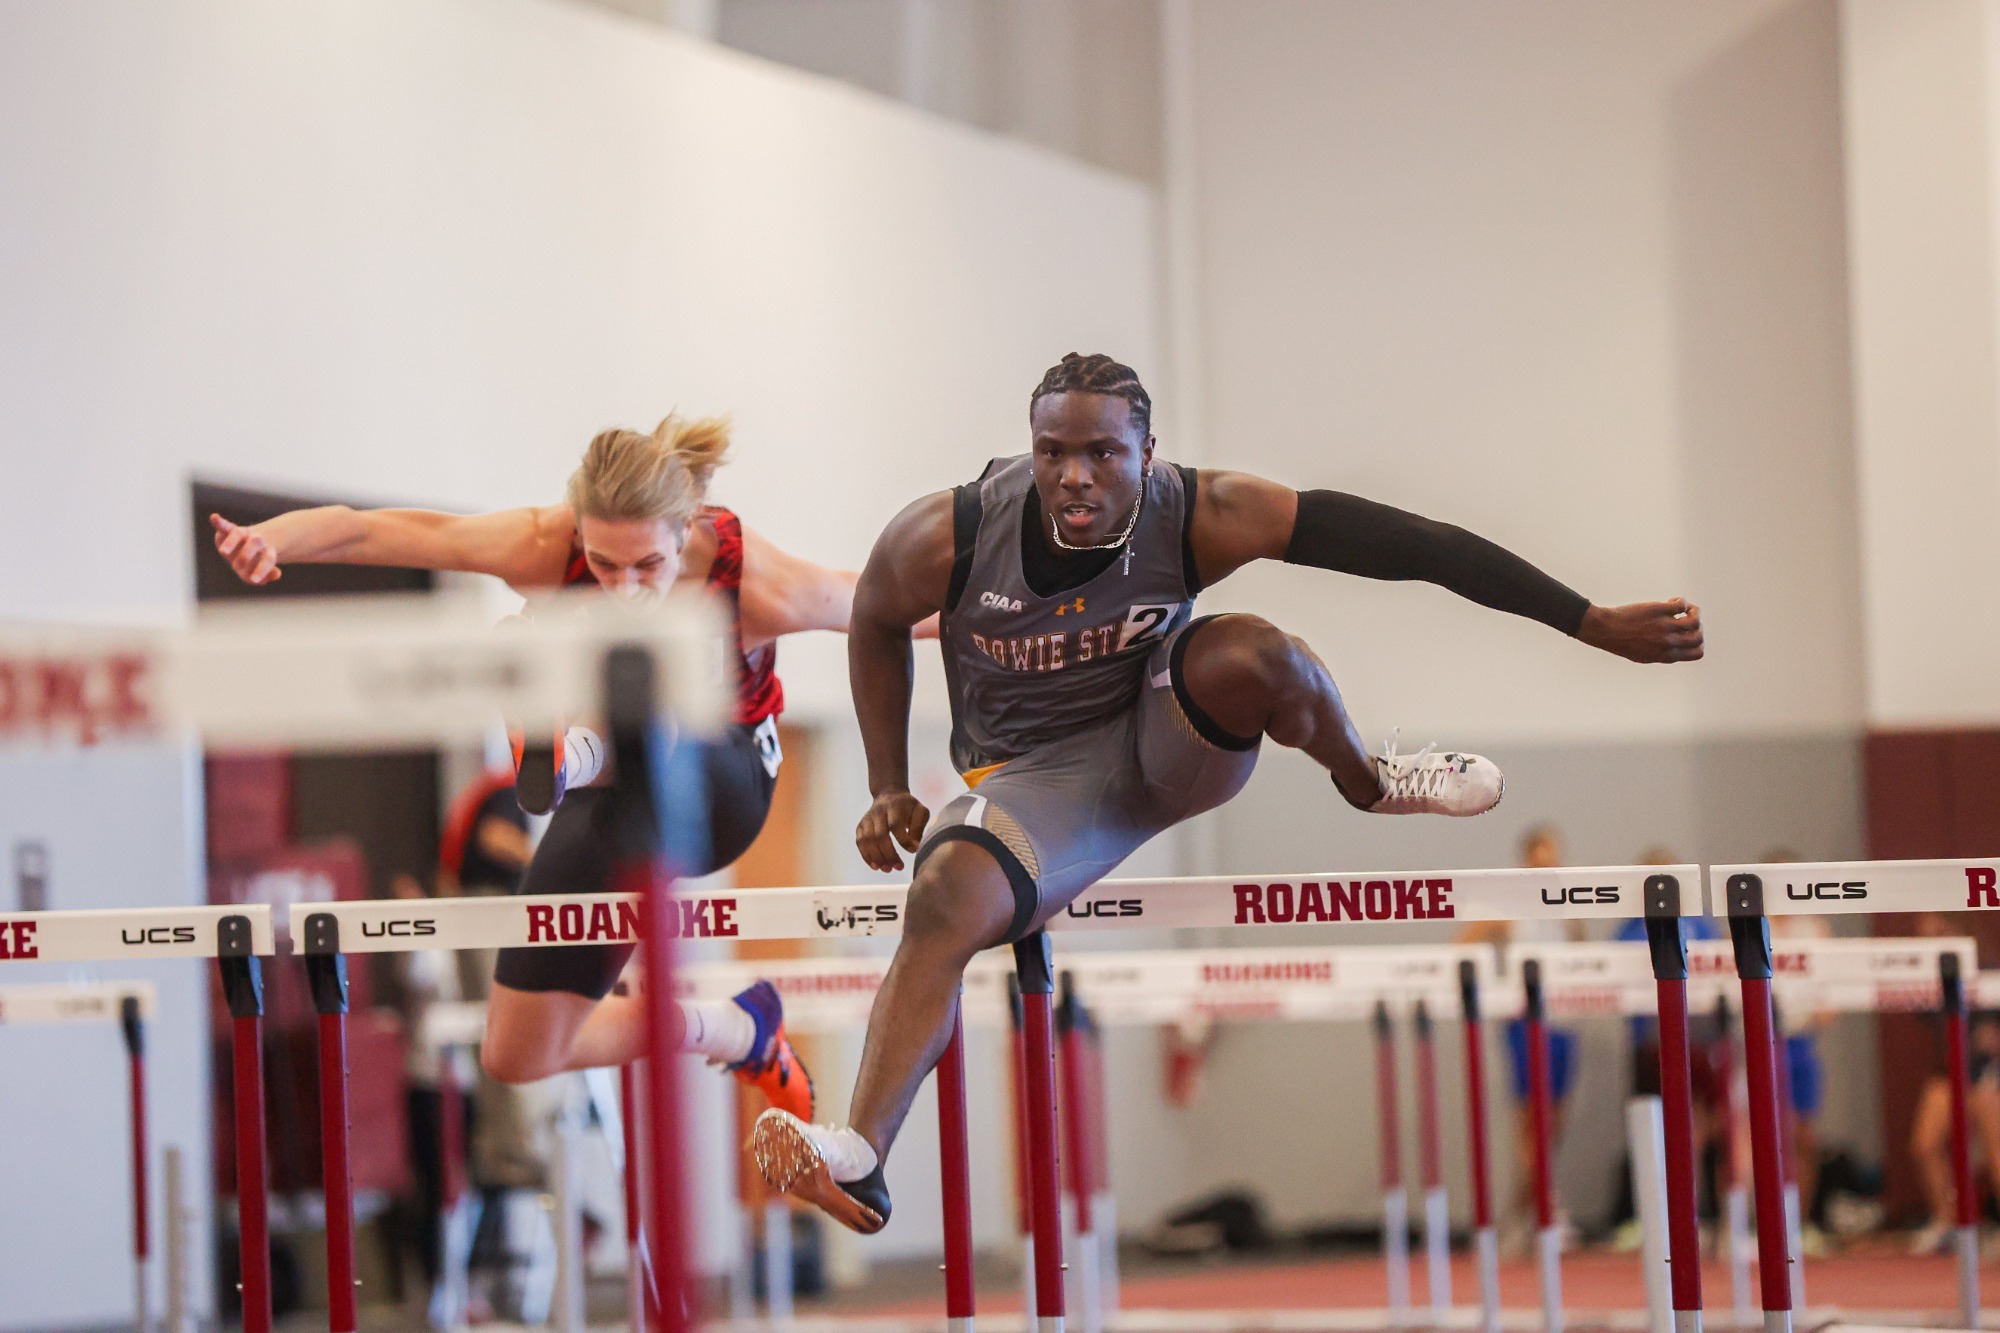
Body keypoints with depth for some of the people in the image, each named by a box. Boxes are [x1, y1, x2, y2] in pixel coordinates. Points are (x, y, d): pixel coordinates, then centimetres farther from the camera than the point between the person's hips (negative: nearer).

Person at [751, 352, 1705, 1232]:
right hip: (1035, 775, 0)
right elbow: (876, 623, 4)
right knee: (945, 899, -31)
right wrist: (889, 788, 1)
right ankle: (858, 1163, -35)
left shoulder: (1201, 517, -23)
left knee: (1245, 653, -31)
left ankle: (1366, 782, 2)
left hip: (1169, 738, 0)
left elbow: (1398, 543, -23)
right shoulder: (946, 538, -20)